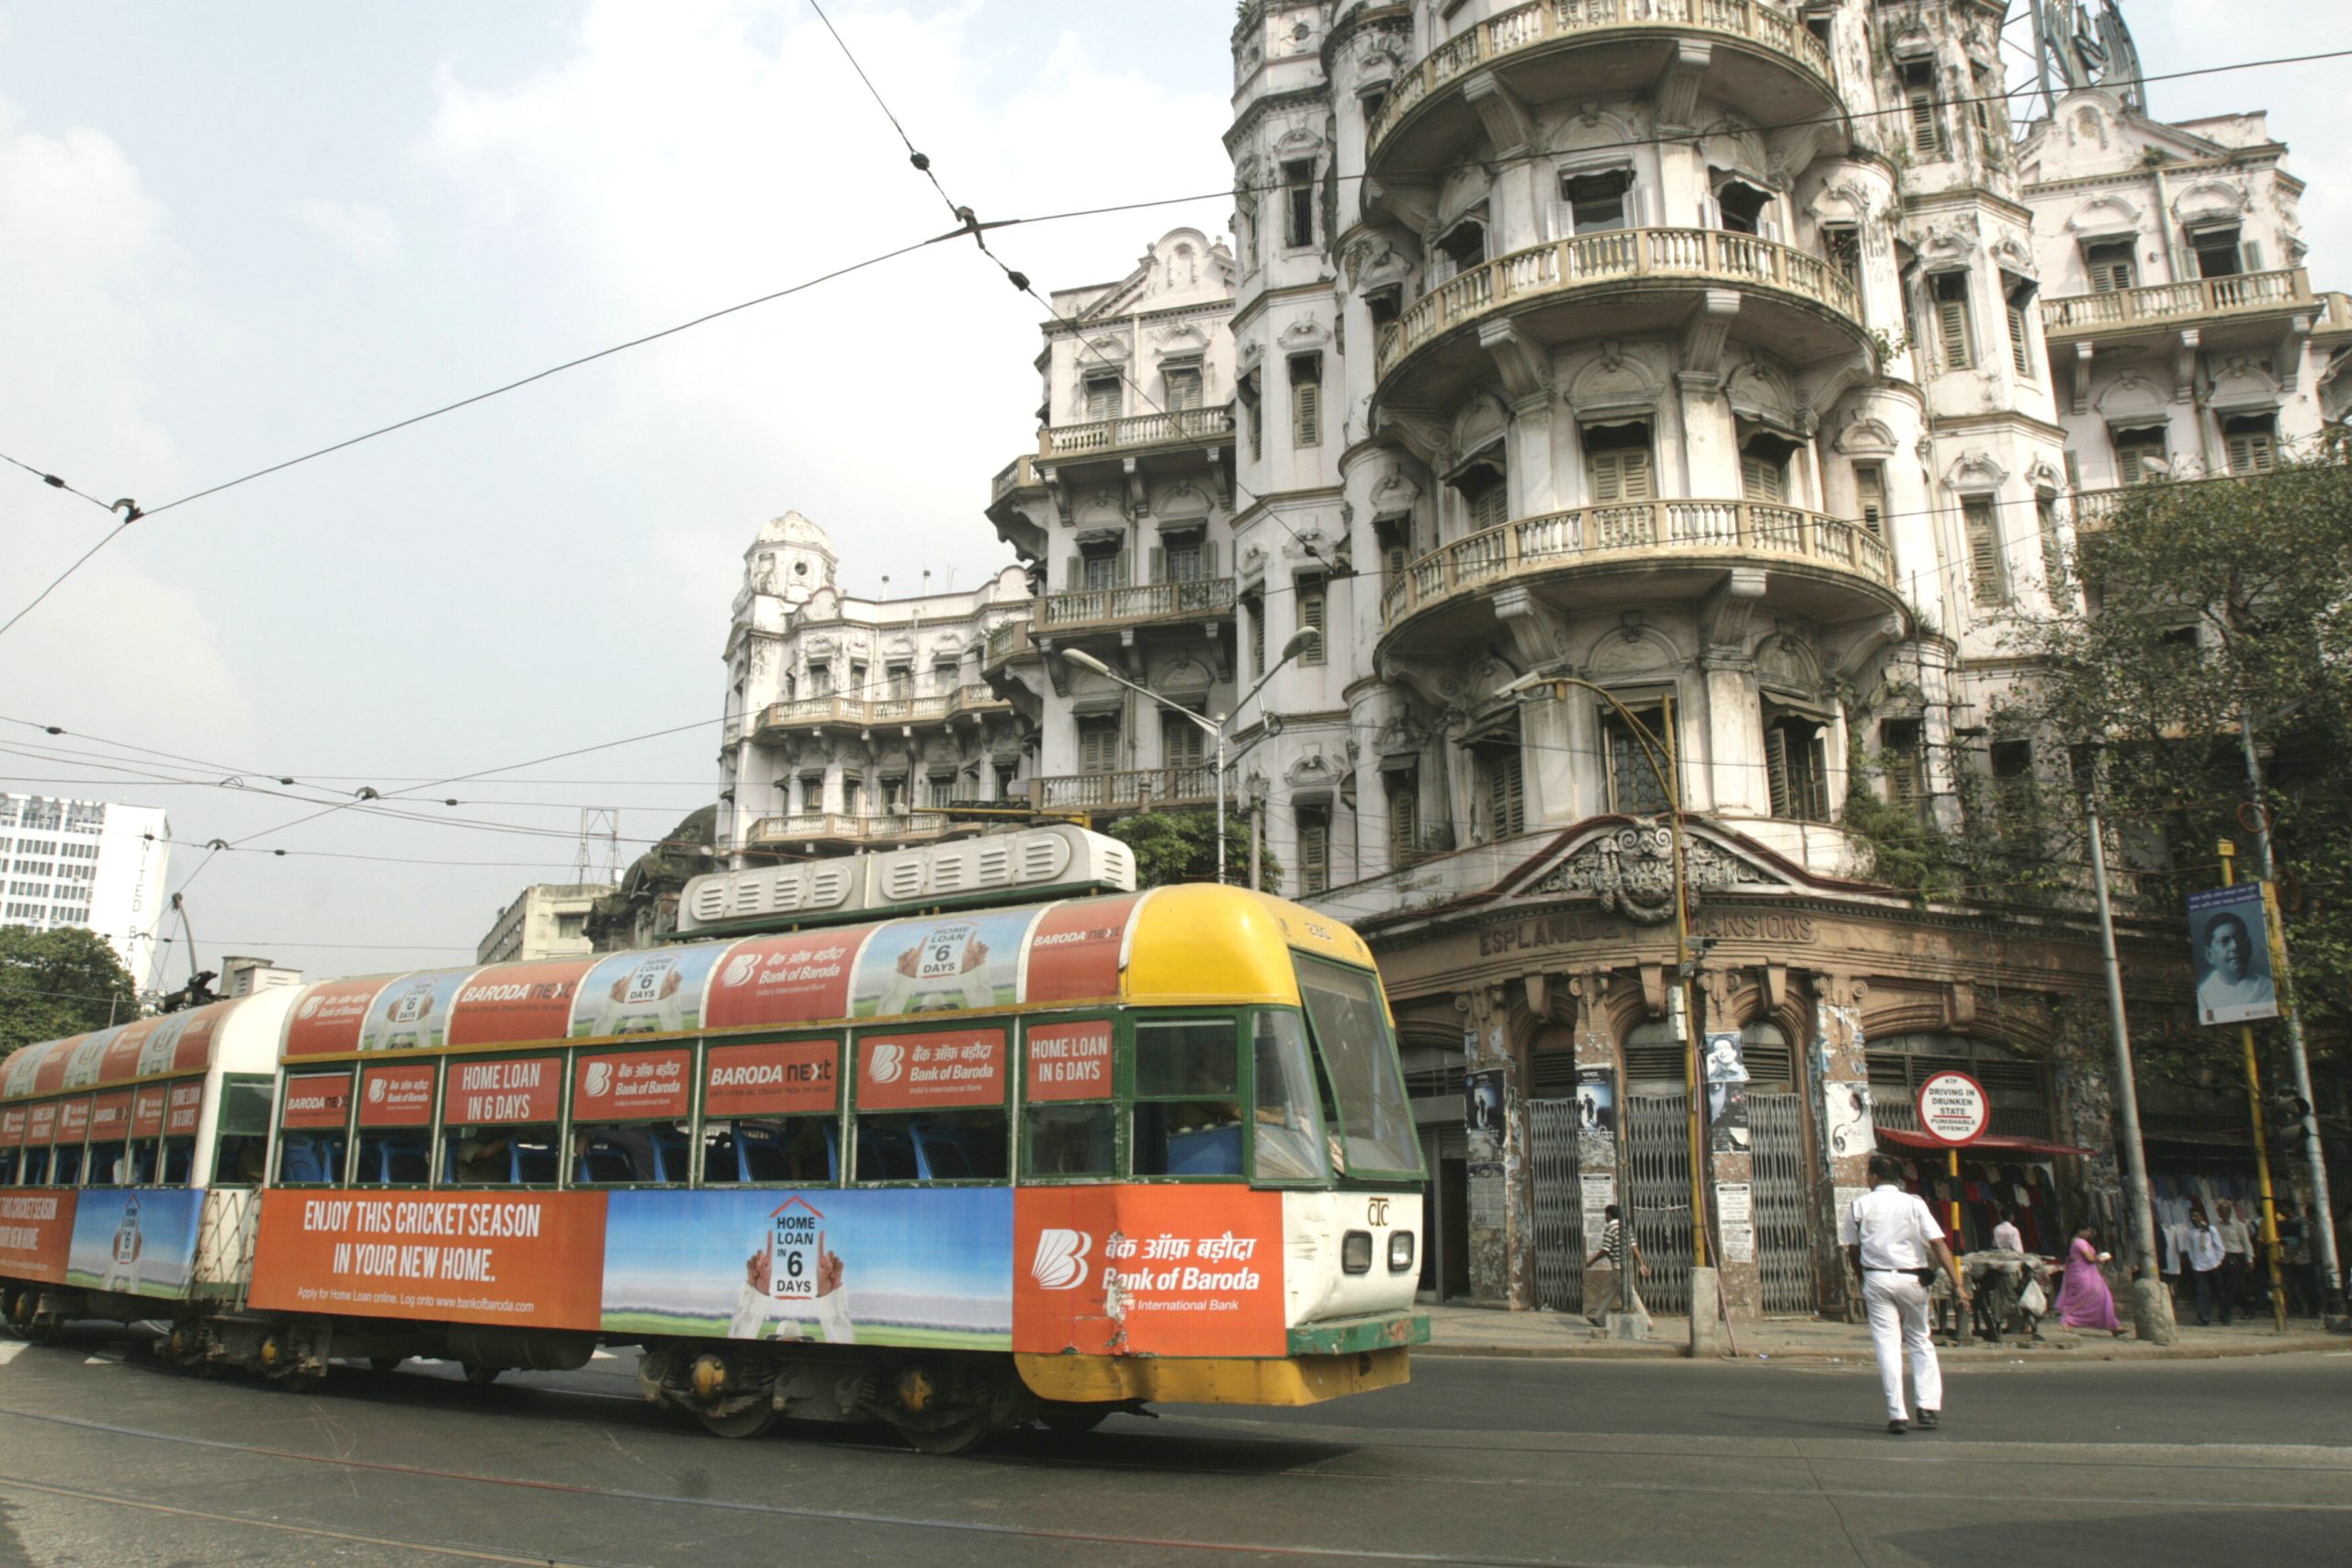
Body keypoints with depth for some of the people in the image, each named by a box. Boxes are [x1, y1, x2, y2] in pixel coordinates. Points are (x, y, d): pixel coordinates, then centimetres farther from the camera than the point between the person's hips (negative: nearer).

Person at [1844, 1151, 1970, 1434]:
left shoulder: (1860, 1205, 2)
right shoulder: (1913, 1204, 0)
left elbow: (1853, 1251, 6)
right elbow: (1938, 1244, -9)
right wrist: (1958, 1284, -11)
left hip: (1876, 1278, -1)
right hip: (1911, 1279, 1)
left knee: (1887, 1345, 0)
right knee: (1920, 1341, 16)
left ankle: (1896, 1414, -5)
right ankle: (1929, 1405, 8)